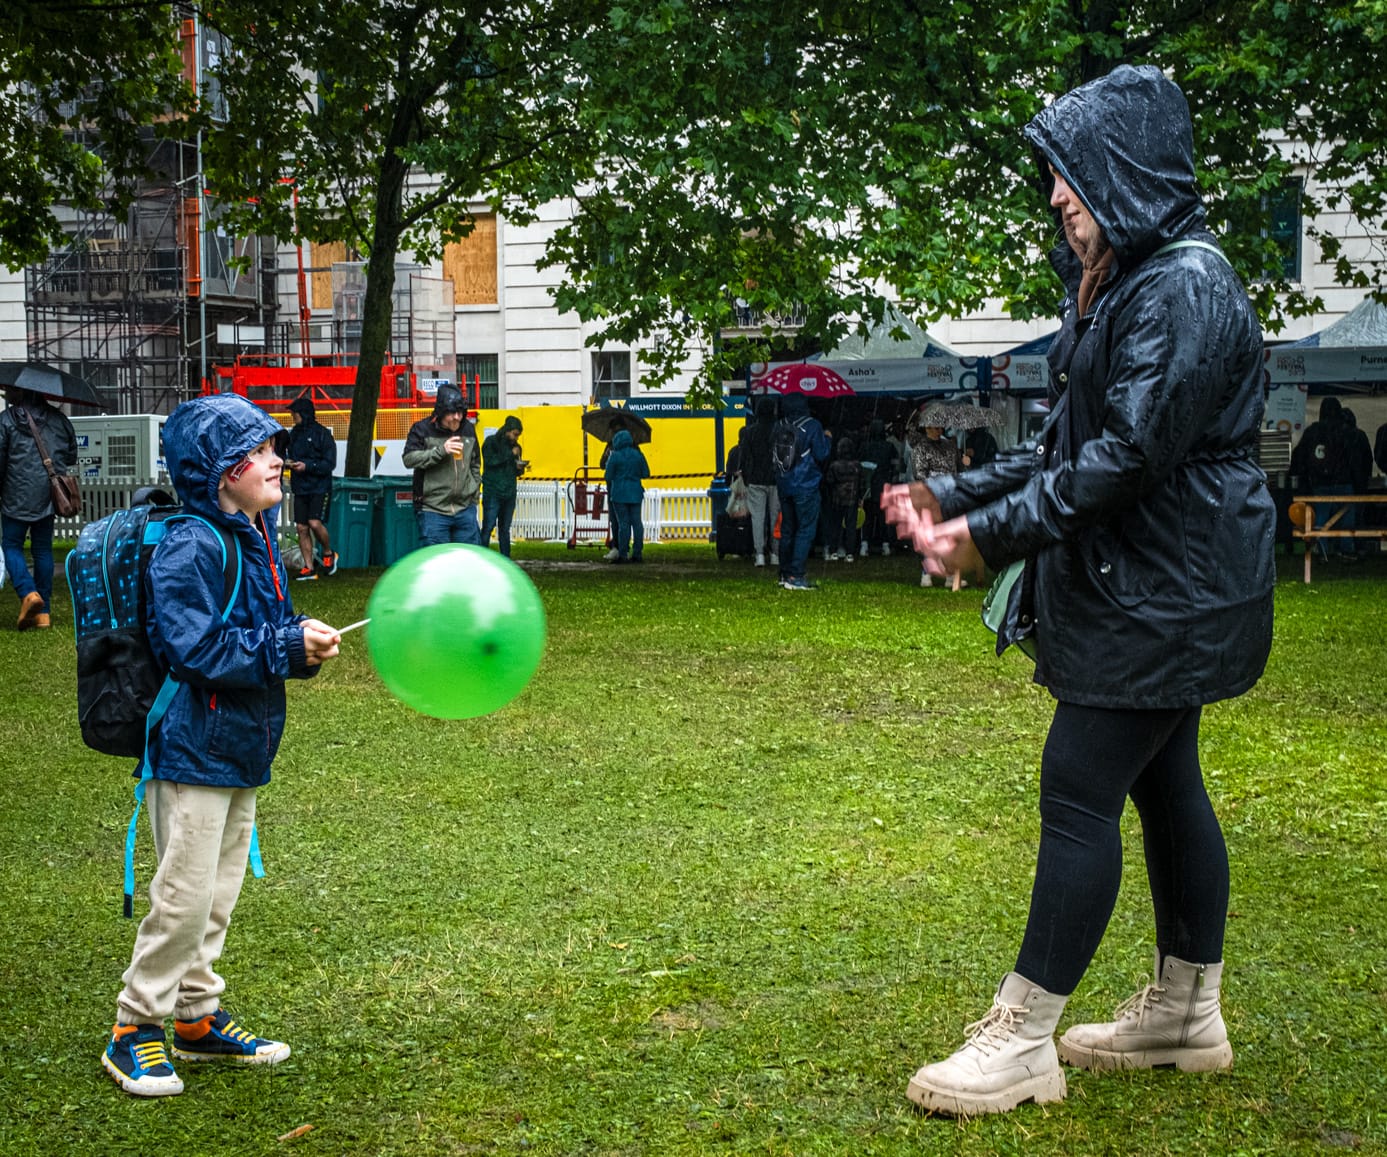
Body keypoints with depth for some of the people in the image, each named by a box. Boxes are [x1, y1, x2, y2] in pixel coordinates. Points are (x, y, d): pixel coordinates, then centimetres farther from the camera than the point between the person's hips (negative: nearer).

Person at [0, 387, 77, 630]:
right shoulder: (58, 418, 8)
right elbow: (71, 455, 14)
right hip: (49, 496, 5)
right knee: (43, 549, 9)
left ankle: (28, 593, -17)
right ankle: (44, 611, 9)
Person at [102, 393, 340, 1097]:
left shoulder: (257, 538, 10)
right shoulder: (190, 548, -18)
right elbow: (196, 650, -24)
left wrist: (301, 642, 0)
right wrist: (285, 647, -21)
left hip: (240, 749, 9)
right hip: (192, 751, -9)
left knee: (217, 894, 16)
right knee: (185, 896, -5)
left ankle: (196, 1019, 28)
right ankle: (134, 1032, 9)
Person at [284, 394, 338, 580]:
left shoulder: (322, 433, -8)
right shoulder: (294, 434, 11)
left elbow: (330, 463, -11)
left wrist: (307, 465, -20)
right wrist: (290, 464, 0)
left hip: (319, 487, -6)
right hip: (300, 488, 6)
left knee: (315, 523, -17)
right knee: (301, 528, 3)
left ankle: (328, 553, 9)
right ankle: (309, 568, 9)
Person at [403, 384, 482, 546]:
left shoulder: (468, 429, 12)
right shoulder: (422, 429, -4)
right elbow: (409, 459, -14)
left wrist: (475, 489, 15)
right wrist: (441, 450, -19)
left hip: (465, 509, 4)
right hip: (433, 510, -4)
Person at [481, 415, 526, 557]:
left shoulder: (515, 446, 15)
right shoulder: (491, 442, -1)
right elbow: (489, 461, -16)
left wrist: (520, 469, -1)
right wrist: (510, 454, -12)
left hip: (509, 492, 6)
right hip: (492, 491, -6)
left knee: (505, 529, 9)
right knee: (488, 526, -9)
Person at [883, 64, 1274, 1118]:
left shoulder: (1188, 287, -18)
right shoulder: (1122, 281, 15)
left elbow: (1134, 454, -24)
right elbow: (1071, 440, 17)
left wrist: (995, 534, -22)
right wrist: (956, 498, 9)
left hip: (1166, 594, -10)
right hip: (1143, 587, 10)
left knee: (1079, 792, -8)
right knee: (1163, 785, 15)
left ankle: (1024, 1041, -2)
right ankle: (1185, 1014, 26)